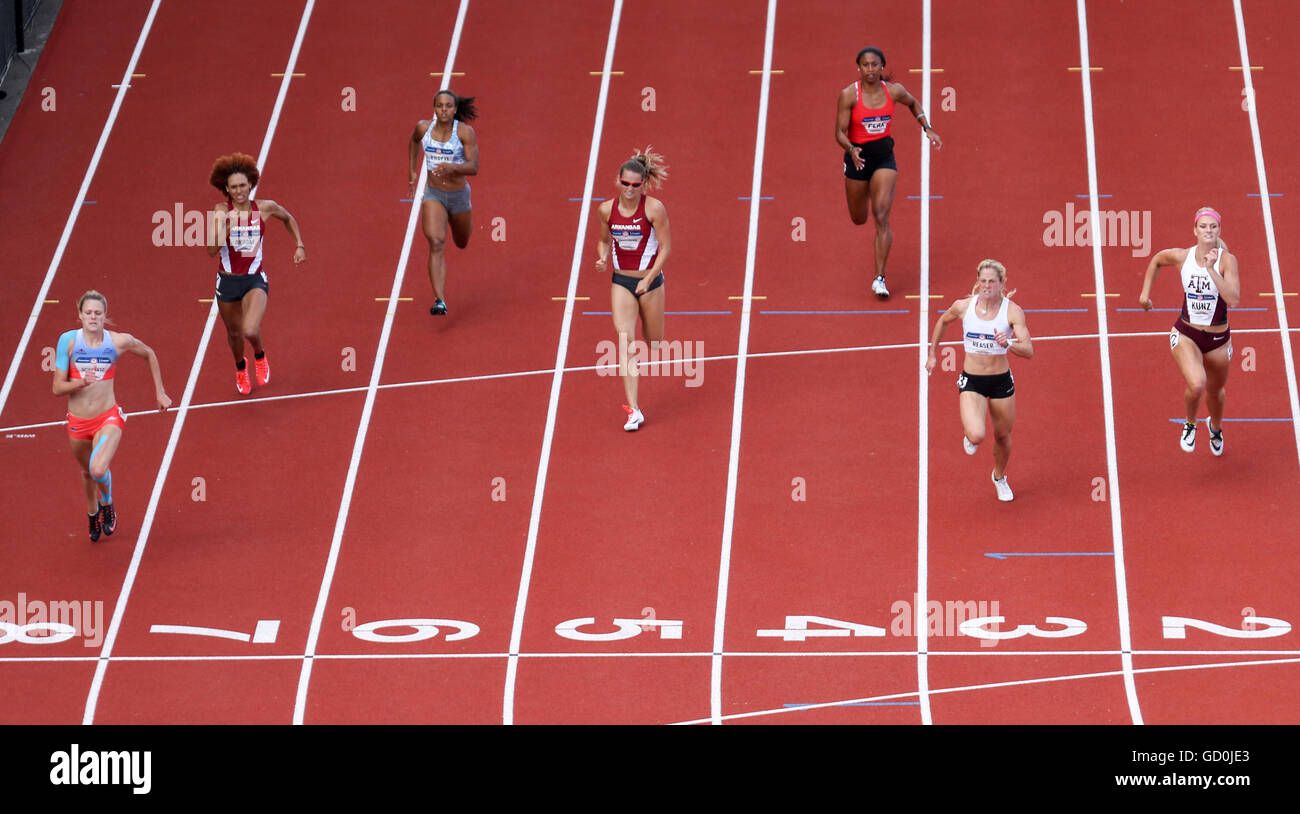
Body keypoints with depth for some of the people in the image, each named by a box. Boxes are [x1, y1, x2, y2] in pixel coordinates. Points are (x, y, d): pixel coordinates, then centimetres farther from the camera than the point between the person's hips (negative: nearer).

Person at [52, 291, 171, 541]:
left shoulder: (120, 341, -9)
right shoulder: (68, 341, -10)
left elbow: (150, 355, 12)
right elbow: (58, 388, -9)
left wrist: (160, 392, 15)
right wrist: (81, 382, -29)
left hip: (108, 419, -2)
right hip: (77, 422, 2)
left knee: (98, 470, -24)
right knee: (87, 471, 23)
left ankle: (107, 504, 11)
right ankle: (93, 515, 54)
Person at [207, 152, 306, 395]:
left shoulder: (264, 208, -6)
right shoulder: (221, 212, -10)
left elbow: (288, 219, 16)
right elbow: (211, 250, -15)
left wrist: (300, 246, 9)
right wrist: (227, 226, -27)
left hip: (255, 279, -1)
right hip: (227, 281, 1)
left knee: (250, 331, -22)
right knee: (234, 332, 18)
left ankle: (260, 356, 15)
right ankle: (240, 368, 52)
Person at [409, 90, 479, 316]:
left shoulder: (465, 132, -20)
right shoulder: (423, 127, -11)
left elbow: (474, 168, -24)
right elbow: (414, 140, 15)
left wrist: (452, 167, -42)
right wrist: (413, 170, 15)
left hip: (459, 195, 0)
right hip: (433, 195, 0)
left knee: (462, 243, 25)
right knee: (436, 243, -22)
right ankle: (440, 301, -28)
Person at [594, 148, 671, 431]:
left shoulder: (654, 208, -13)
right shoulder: (607, 209, -2)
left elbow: (665, 248, -10)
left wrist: (647, 281, -16)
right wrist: (602, 258, -7)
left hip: (651, 281, -2)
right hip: (621, 282, 2)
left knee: (653, 343, 9)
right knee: (626, 340, -13)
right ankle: (633, 409, -16)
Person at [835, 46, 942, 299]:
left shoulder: (893, 91, -7)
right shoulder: (849, 95, -15)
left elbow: (913, 103, 17)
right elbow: (840, 133, -15)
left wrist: (927, 128, 6)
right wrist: (851, 150, -35)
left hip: (884, 157, 0)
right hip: (857, 159, 0)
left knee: (881, 216, -15)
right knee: (859, 219, 17)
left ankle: (880, 278, -12)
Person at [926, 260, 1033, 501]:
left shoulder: (1013, 311, -13)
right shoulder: (963, 307, -8)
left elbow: (1028, 351, -20)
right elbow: (943, 321, 15)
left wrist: (1008, 344, -40)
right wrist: (932, 354, 19)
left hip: (1001, 381, 1)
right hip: (971, 382, -1)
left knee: (1003, 436, 16)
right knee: (976, 436, -22)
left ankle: (999, 477, 47)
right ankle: (970, 435, 18)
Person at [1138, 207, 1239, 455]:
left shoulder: (1226, 260, -15)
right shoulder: (1181, 257, -9)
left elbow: (1233, 300, -28)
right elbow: (1156, 260, 15)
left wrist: (1212, 270, -32)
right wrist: (1145, 292, 12)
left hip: (1218, 340, 1)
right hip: (1186, 335, -1)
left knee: (1215, 391, 21)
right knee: (1197, 385, -26)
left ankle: (1215, 426, 56)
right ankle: (1190, 424, 7)